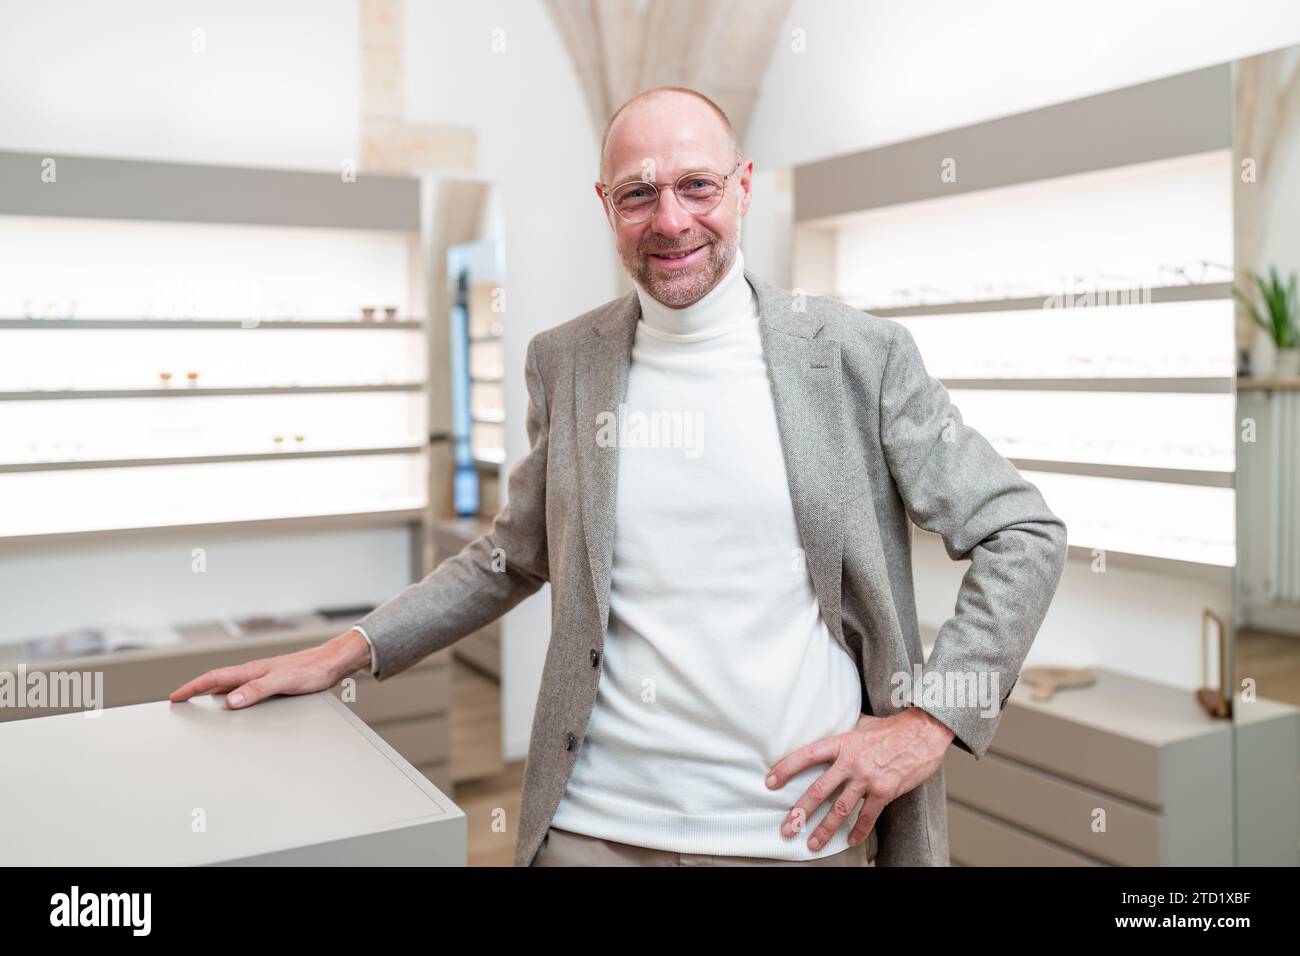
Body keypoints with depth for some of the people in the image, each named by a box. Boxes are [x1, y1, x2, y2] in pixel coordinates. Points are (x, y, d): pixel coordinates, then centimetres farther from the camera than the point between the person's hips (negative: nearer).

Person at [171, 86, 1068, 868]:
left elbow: (1026, 534, -1)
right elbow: (515, 552, 13)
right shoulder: (565, 361, 2)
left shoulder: (859, 354, -7)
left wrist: (930, 722, -8)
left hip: (799, 828, -1)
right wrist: (348, 651, 5)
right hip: (595, 822, 2)